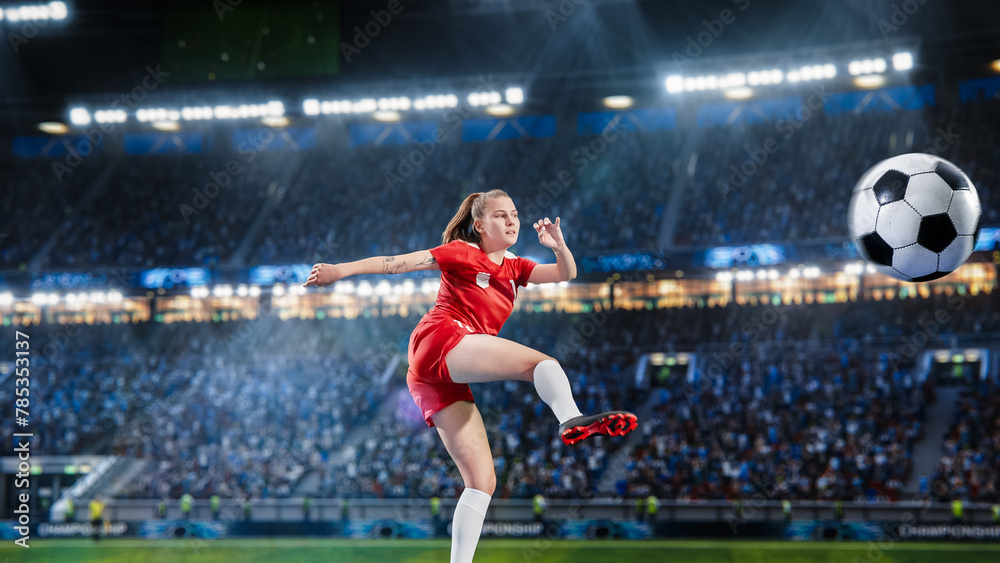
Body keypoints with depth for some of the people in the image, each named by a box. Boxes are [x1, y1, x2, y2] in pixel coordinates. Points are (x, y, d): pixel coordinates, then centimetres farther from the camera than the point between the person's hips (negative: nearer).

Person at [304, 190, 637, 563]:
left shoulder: (513, 267, 27)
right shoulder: (463, 253, 7)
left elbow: (566, 274, 19)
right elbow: (397, 263, 3)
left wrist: (559, 246, -2)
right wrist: (341, 270, -4)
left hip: (442, 380, 8)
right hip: (440, 340, -8)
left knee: (482, 481, 0)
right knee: (543, 363, -26)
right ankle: (572, 419, -57)